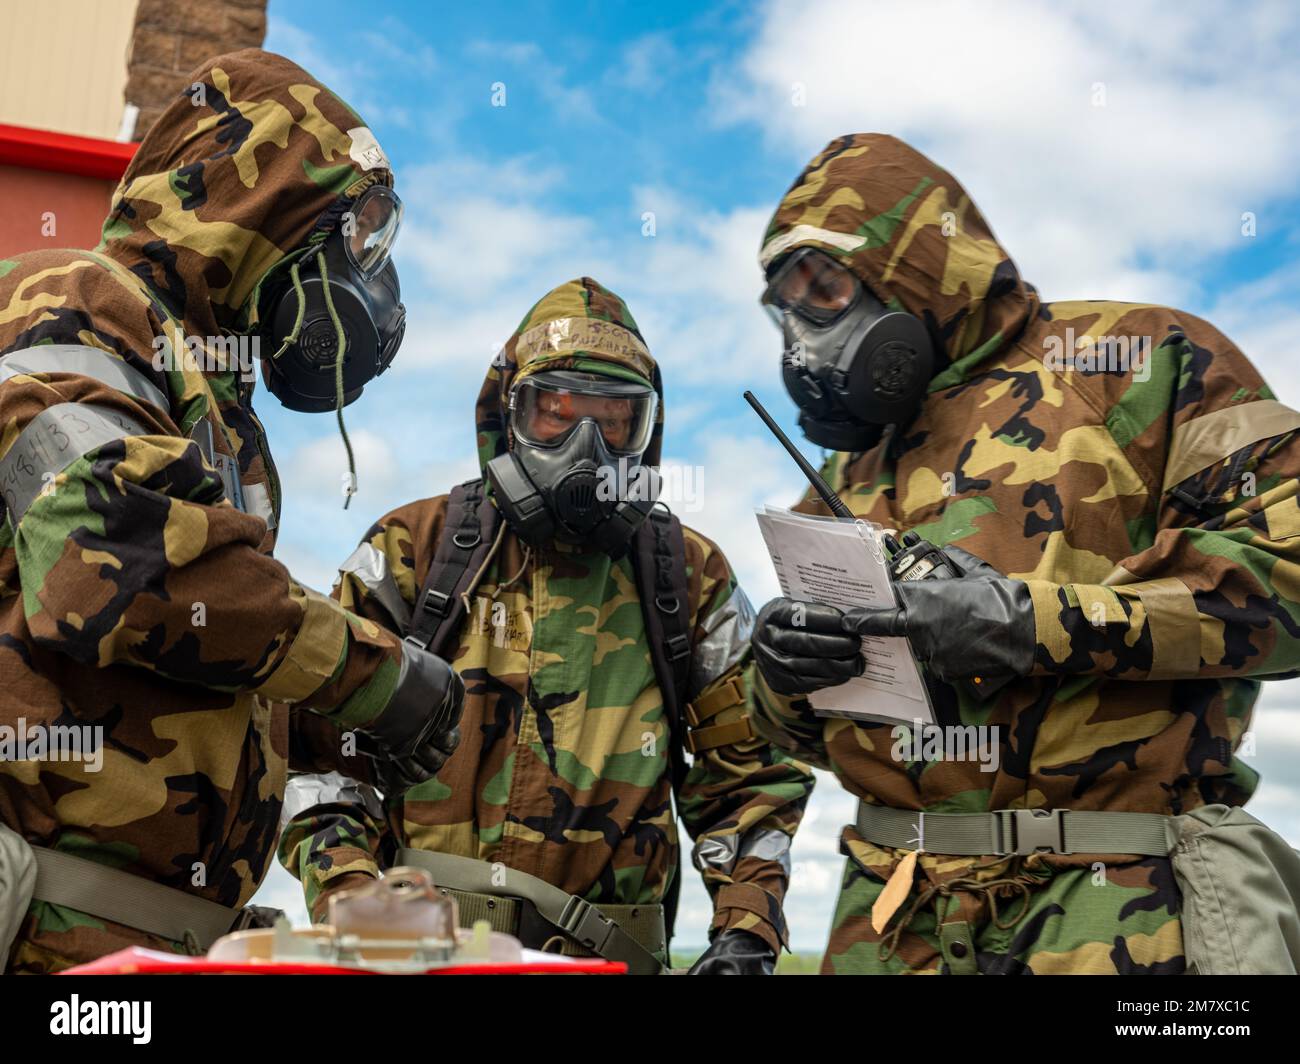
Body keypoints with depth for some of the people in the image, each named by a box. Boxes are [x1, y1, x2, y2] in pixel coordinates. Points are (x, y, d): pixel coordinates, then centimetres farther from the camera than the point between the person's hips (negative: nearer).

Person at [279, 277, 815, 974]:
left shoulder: (690, 580, 12)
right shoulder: (414, 551, 8)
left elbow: (748, 772, 16)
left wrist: (747, 930, 4)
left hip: (604, 952, 2)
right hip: (419, 941, -1)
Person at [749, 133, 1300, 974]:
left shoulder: (1137, 359, 1)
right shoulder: (856, 473, 19)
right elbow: (803, 732, 22)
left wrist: (1039, 622, -18)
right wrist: (788, 673, -2)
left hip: (1108, 898, -5)